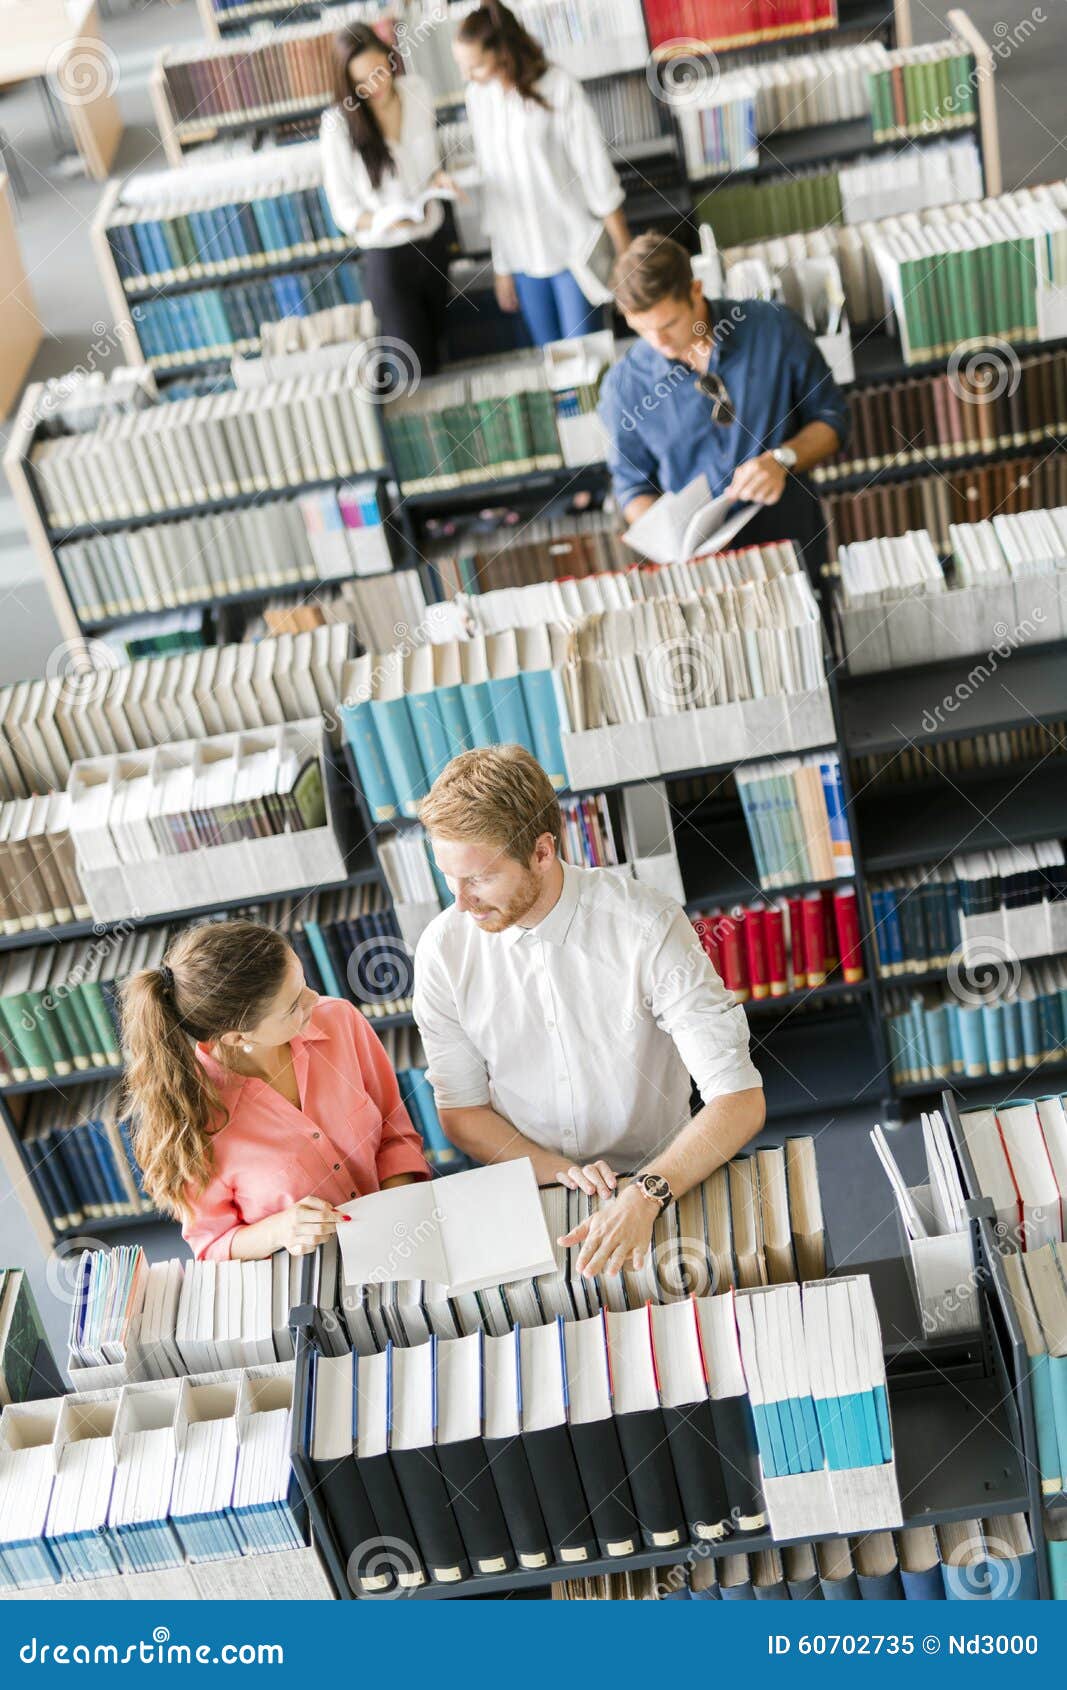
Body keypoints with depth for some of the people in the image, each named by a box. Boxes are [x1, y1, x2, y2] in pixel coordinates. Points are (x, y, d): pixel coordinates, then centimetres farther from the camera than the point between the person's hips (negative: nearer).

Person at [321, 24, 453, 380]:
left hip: (433, 237, 5)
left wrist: (439, 176, -12)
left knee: (435, 345, 21)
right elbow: (344, 210, -15)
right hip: (386, 254, -5)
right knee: (416, 372, -1)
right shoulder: (338, 124, -22)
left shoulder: (416, 91, -8)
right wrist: (382, 221, -36)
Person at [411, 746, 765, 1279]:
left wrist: (645, 1195, -32)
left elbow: (740, 1102, -17)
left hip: (659, 1189, -2)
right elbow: (462, 1112, 3)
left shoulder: (649, 928, -16)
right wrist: (562, 1173, -13)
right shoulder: (443, 949, -7)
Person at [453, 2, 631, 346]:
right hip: (522, 256, 4)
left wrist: (625, 254, -6)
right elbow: (491, 182, 10)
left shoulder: (558, 88, -10)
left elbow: (597, 174, -7)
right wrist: (500, 265, 13)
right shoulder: (478, 97, 4)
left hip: (575, 249, -4)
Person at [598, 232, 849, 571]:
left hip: (789, 539, -1)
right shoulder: (624, 385, -2)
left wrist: (781, 460, -12)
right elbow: (633, 486, 10)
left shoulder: (774, 328, -3)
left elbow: (832, 417, 8)